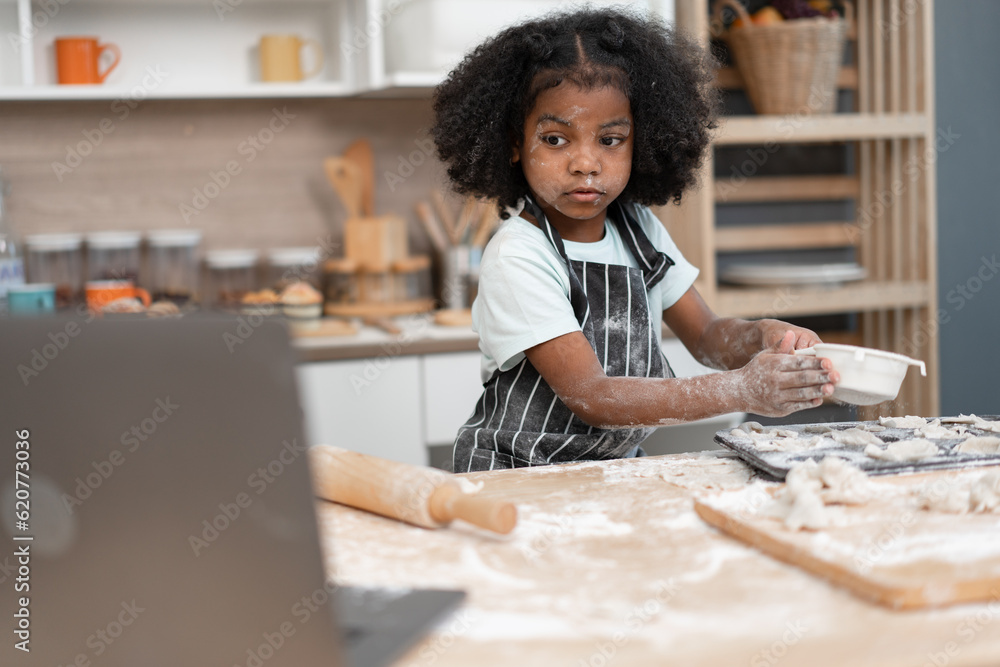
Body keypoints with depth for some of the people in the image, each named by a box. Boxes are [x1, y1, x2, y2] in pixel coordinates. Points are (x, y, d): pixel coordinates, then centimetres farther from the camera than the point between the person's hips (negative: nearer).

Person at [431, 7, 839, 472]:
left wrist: (762, 336, -13)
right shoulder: (516, 259, -18)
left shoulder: (637, 229, 3)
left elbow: (705, 336, 10)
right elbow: (590, 397, -23)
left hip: (619, 469, 6)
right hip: (515, 481, -6)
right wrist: (741, 390, -28)